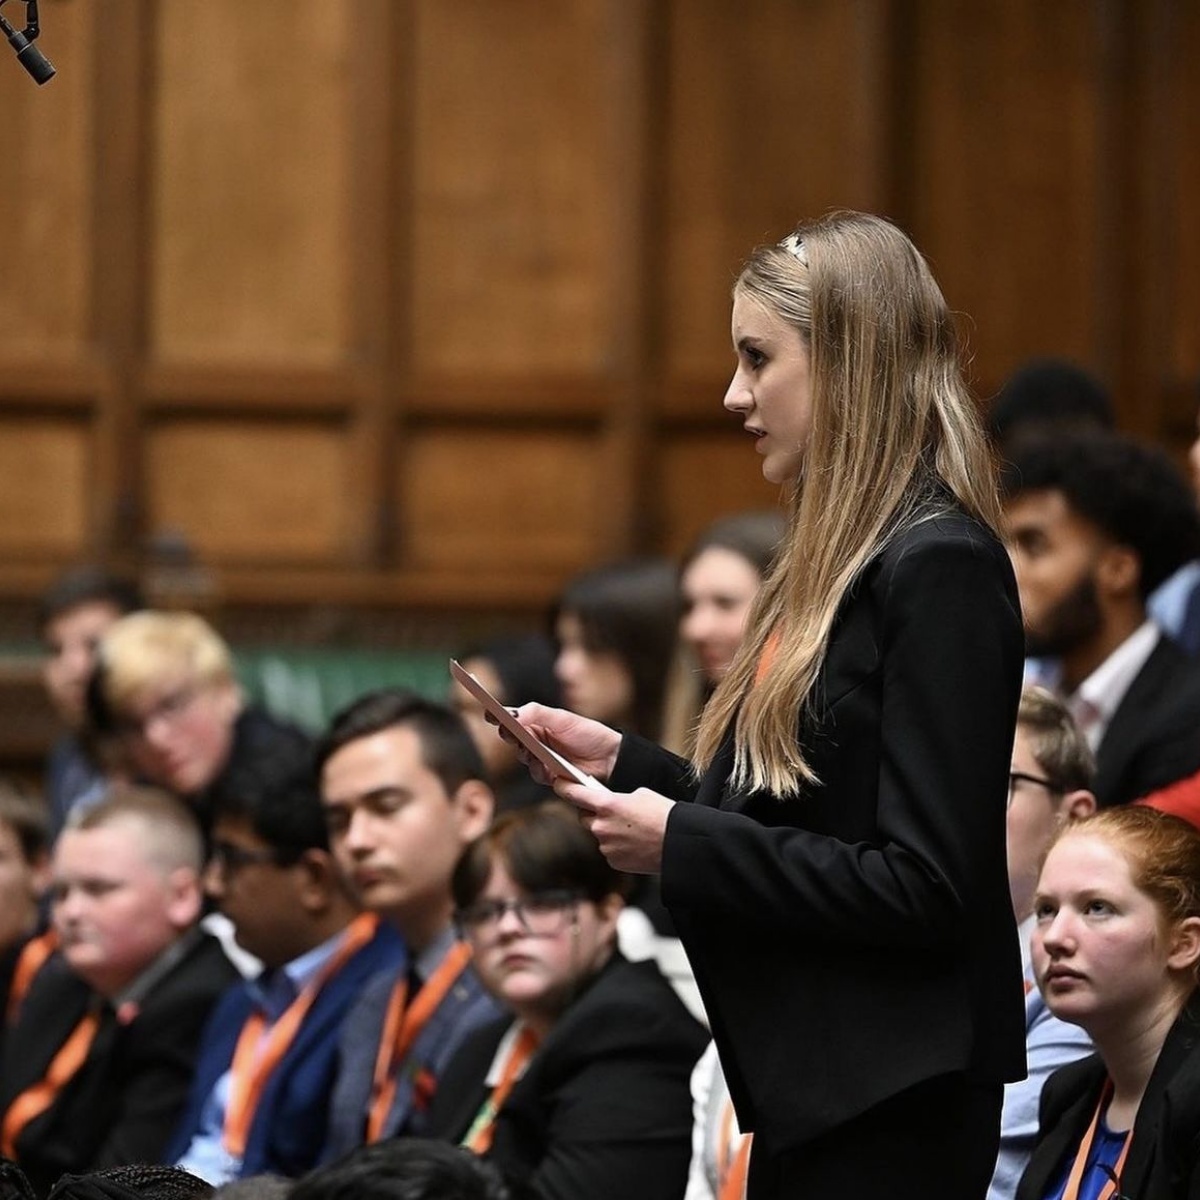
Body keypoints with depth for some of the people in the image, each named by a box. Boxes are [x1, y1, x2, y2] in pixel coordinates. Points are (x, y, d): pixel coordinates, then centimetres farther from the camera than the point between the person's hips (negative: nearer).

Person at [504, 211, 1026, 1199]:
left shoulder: (939, 570, -16)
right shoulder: (843, 561, 13)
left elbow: (926, 887, -21)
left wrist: (682, 844, -17)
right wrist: (623, 760, 8)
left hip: (889, 1106, -9)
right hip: (806, 1082, 9)